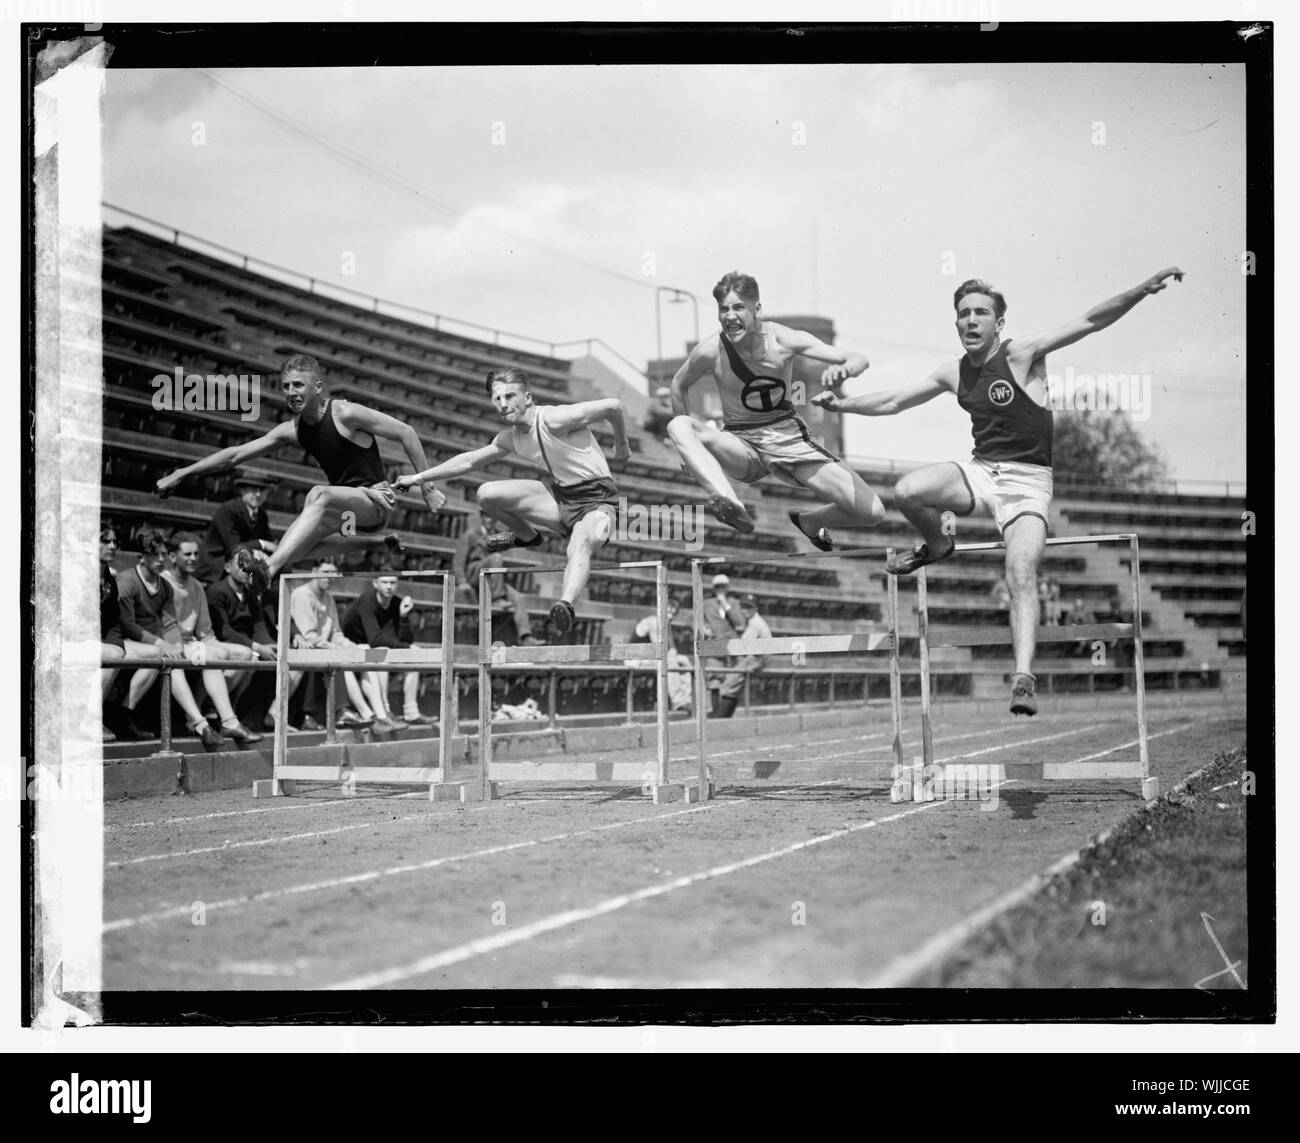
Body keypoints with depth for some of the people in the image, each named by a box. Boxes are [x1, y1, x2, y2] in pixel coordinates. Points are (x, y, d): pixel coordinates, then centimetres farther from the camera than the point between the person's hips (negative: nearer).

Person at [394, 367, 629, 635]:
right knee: (487, 494, -5)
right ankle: (527, 536, 20)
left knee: (581, 546, -40)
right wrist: (420, 478, 23)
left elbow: (613, 405, -20)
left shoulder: (554, 420, -19)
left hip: (596, 500, -7)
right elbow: (469, 460, 20)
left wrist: (621, 446, -3)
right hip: (559, 495, 7)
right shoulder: (509, 438, 6)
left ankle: (566, 605, -65)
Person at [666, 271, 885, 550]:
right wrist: (689, 448, 4)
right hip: (741, 446, -1)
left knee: (872, 512, -11)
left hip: (788, 437, 1)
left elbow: (858, 359, -10)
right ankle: (727, 501, -53)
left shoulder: (783, 340, -13)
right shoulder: (711, 351, -13)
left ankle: (809, 521, 22)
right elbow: (679, 385, 7)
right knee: (678, 425, -31)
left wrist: (843, 369, -35)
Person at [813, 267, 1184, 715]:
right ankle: (937, 545, 10)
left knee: (1022, 575, -24)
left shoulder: (1022, 353, -10)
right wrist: (843, 404, 14)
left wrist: (1143, 289, -28)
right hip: (979, 470, 4)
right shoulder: (954, 373, 6)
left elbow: (1091, 321, -17)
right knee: (907, 492, -23)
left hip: (1028, 480, -4)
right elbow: (894, 401, 18)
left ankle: (1023, 678, -28)